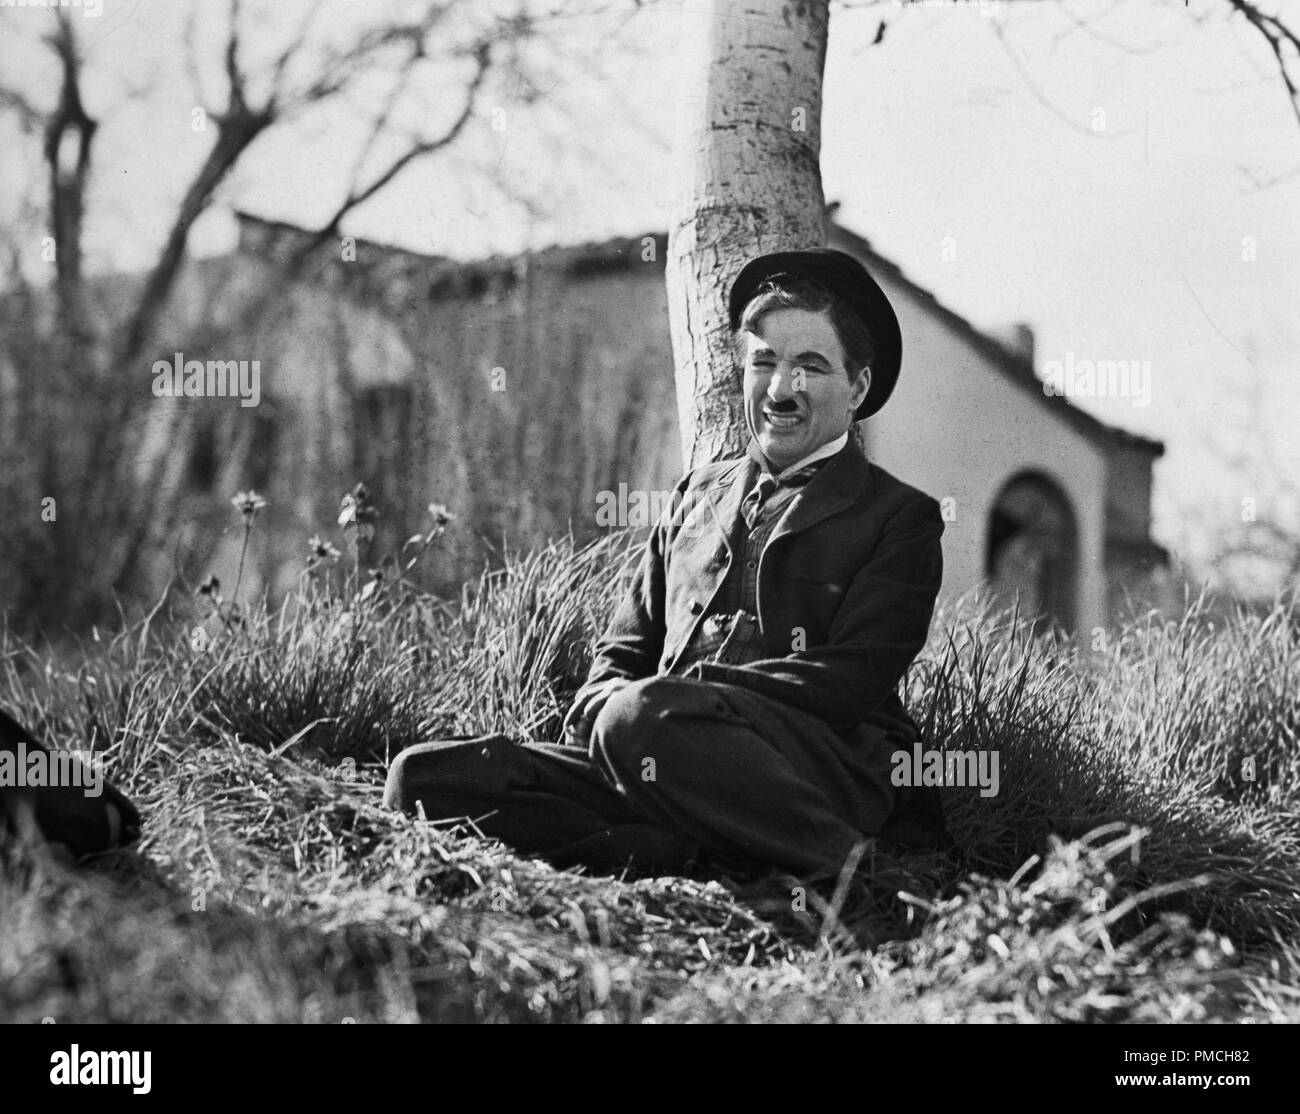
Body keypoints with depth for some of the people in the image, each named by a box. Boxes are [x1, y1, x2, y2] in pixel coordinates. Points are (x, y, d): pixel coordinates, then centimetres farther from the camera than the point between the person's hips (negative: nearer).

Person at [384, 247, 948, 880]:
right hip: (670, 755, 6)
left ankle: (846, 863, -22)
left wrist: (683, 688, -16)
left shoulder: (901, 520, 9)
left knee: (642, 718, -38)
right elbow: (625, 648, 24)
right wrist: (606, 705, -2)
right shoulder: (699, 495, 26)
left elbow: (851, 681, -5)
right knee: (421, 778, -15)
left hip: (823, 770, -6)